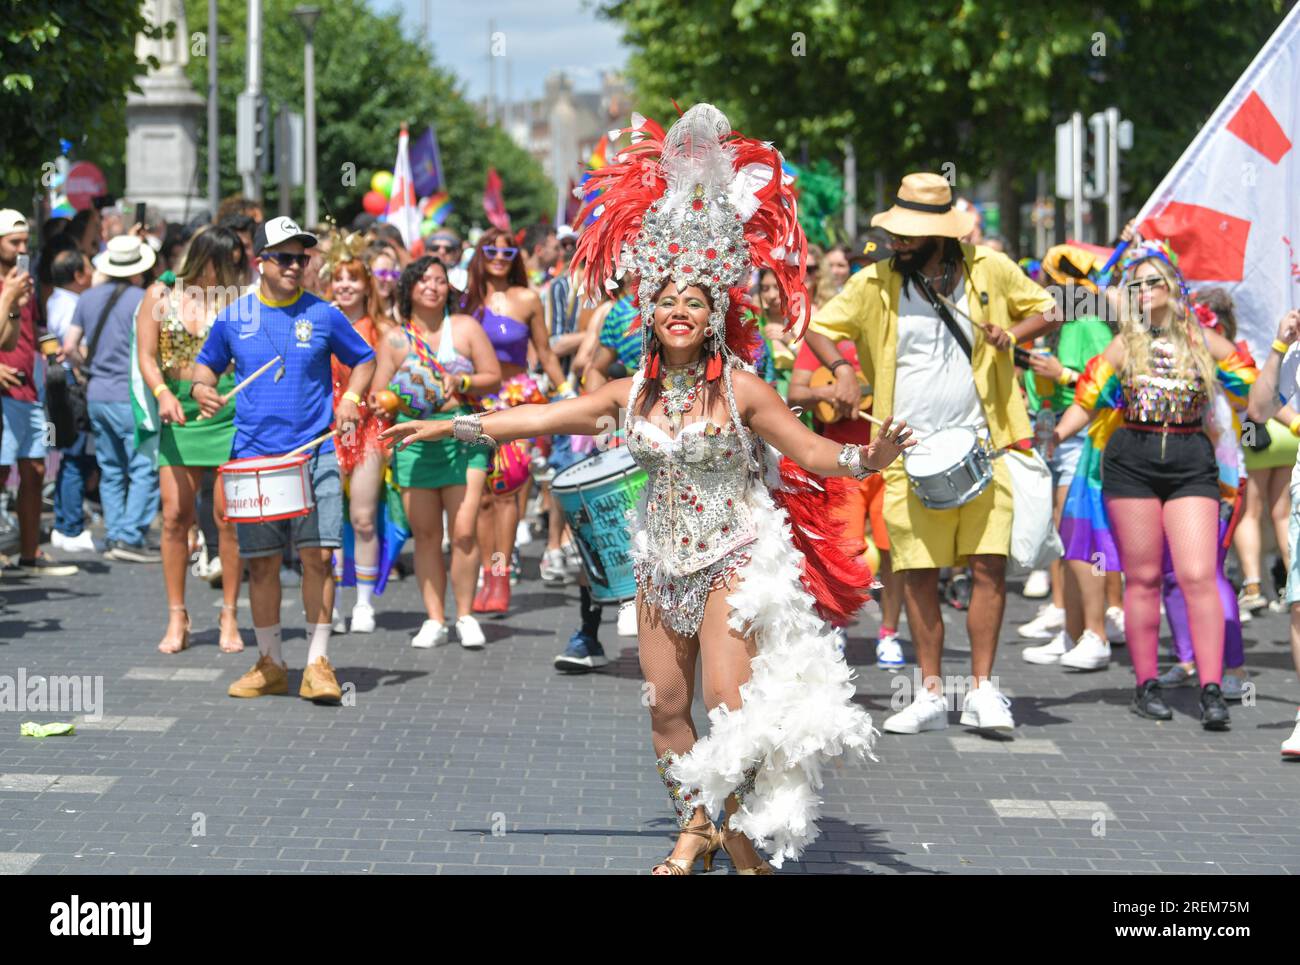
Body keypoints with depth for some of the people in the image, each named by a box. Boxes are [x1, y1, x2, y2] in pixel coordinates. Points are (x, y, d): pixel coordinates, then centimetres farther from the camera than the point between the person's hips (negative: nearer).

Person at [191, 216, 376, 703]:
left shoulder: (323, 315, 2)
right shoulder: (233, 318, 6)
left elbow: (364, 359, 14)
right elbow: (207, 363, 19)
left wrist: (351, 398, -3)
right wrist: (202, 387, -3)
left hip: (316, 453, -1)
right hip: (254, 455, 1)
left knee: (318, 553, -9)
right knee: (261, 561, 5)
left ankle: (318, 663, -2)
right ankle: (269, 664, 17)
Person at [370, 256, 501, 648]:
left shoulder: (465, 328, 8)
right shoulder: (394, 340, 10)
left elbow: (494, 378, 6)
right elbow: (377, 395, 10)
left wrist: (461, 382, -11)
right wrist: (397, 397, -11)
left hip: (463, 438, -1)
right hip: (414, 440, 1)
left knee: (464, 531, -10)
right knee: (425, 534, 2)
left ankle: (465, 616, 1)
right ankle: (434, 619, 8)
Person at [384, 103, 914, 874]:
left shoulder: (739, 388, -10)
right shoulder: (636, 392, 3)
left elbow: (810, 451, -11)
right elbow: (542, 418, 10)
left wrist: (866, 459, -31)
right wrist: (453, 428, 13)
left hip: (734, 560, -5)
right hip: (663, 562, 5)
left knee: (732, 704, -13)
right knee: (667, 707, 8)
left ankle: (746, 838, 1)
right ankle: (695, 828, 24)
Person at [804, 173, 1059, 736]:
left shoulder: (990, 270, 1)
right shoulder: (876, 283, 1)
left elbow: (1043, 308, 15)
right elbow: (819, 327, 10)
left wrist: (1012, 335, -5)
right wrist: (842, 370, -8)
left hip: (982, 446, 0)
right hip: (911, 454, 0)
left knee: (989, 564, -7)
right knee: (918, 575, 1)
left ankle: (982, 691, 3)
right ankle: (930, 696, 11)